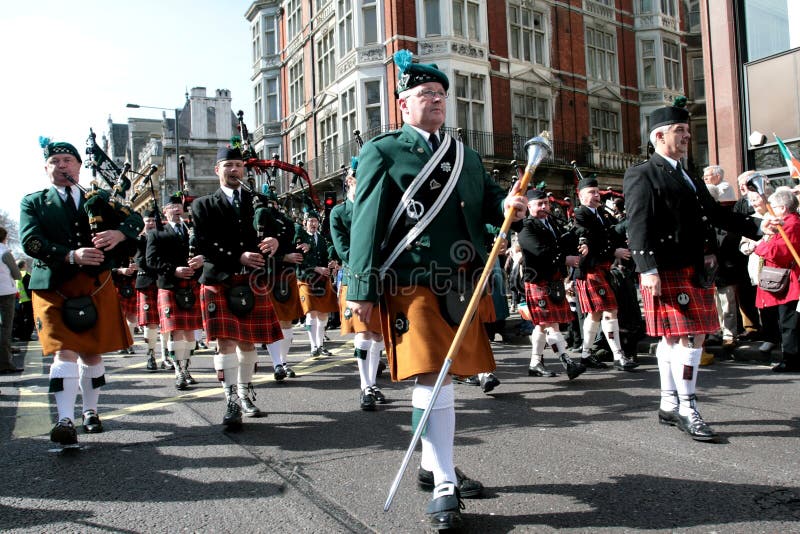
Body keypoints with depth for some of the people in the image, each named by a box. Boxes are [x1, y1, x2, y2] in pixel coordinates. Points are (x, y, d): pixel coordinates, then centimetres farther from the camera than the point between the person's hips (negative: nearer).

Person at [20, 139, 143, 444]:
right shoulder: (34, 203, 9)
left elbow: (135, 218, 3)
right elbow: (30, 241, -7)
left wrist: (119, 232, -22)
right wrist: (71, 256, -24)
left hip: (96, 285, 2)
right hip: (53, 287, -2)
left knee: (92, 353, 8)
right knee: (65, 353, -13)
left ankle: (90, 411, 24)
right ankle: (65, 421, -15)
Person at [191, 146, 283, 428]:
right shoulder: (204, 205, 6)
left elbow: (270, 231, 7)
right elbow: (203, 246, -5)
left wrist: (272, 241, -19)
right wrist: (238, 258, -18)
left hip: (252, 282, 3)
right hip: (219, 283, -3)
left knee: (248, 341, 9)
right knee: (226, 341, -9)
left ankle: (245, 394, 23)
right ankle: (232, 402, -6)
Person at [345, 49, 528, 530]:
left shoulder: (467, 156, 19)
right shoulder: (383, 152, 2)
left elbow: (487, 202, 16)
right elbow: (367, 222, -5)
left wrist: (508, 205, -10)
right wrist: (362, 289, -12)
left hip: (458, 283, 6)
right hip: (412, 281, -6)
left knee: (444, 375, 15)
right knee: (432, 376, -11)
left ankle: (433, 465, 31)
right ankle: (444, 488, -3)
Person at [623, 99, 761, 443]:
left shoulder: (689, 178, 22)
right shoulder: (642, 176, -5)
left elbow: (716, 215, 24)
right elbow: (638, 226, -14)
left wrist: (757, 228, 15)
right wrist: (648, 270, -22)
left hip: (696, 271, 8)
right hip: (667, 272, -8)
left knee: (673, 339, 12)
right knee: (687, 338, -8)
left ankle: (669, 405, 20)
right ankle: (687, 410, 1)